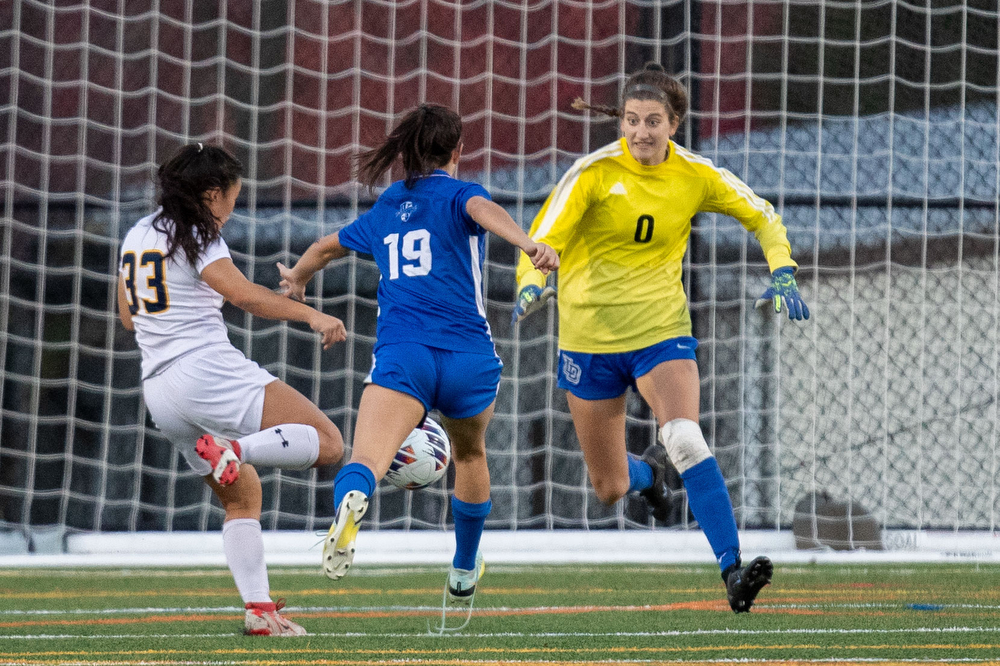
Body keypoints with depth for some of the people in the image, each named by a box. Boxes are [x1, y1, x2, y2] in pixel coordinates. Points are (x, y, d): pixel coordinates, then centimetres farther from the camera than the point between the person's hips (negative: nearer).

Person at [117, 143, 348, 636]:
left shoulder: (137, 235, 17)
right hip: (210, 372, -8)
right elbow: (245, 295, -21)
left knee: (242, 497, 18)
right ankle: (234, 449, -30)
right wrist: (311, 315, -24)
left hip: (160, 391, 9)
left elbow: (128, 316, 25)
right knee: (328, 442, -11)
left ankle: (258, 608, 7)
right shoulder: (197, 239, -7)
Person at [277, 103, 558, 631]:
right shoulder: (458, 195, 9)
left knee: (367, 460, -21)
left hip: (400, 353, 1)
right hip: (467, 358, -1)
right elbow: (484, 211, -17)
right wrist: (529, 244, -35)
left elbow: (327, 246, 41)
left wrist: (297, 279, 63)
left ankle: (351, 499, -59)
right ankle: (463, 577, 41)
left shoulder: (384, 211, 23)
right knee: (470, 454, 28)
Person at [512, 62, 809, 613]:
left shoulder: (694, 176, -4)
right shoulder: (595, 172, -12)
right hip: (590, 335, 0)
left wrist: (782, 273, -6)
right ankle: (648, 473, 47)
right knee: (610, 489, 8)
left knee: (686, 439, -28)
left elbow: (762, 216, 10)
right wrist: (531, 284, -39)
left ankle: (733, 570, -31)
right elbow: (544, 238, -19)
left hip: (661, 329, 0)